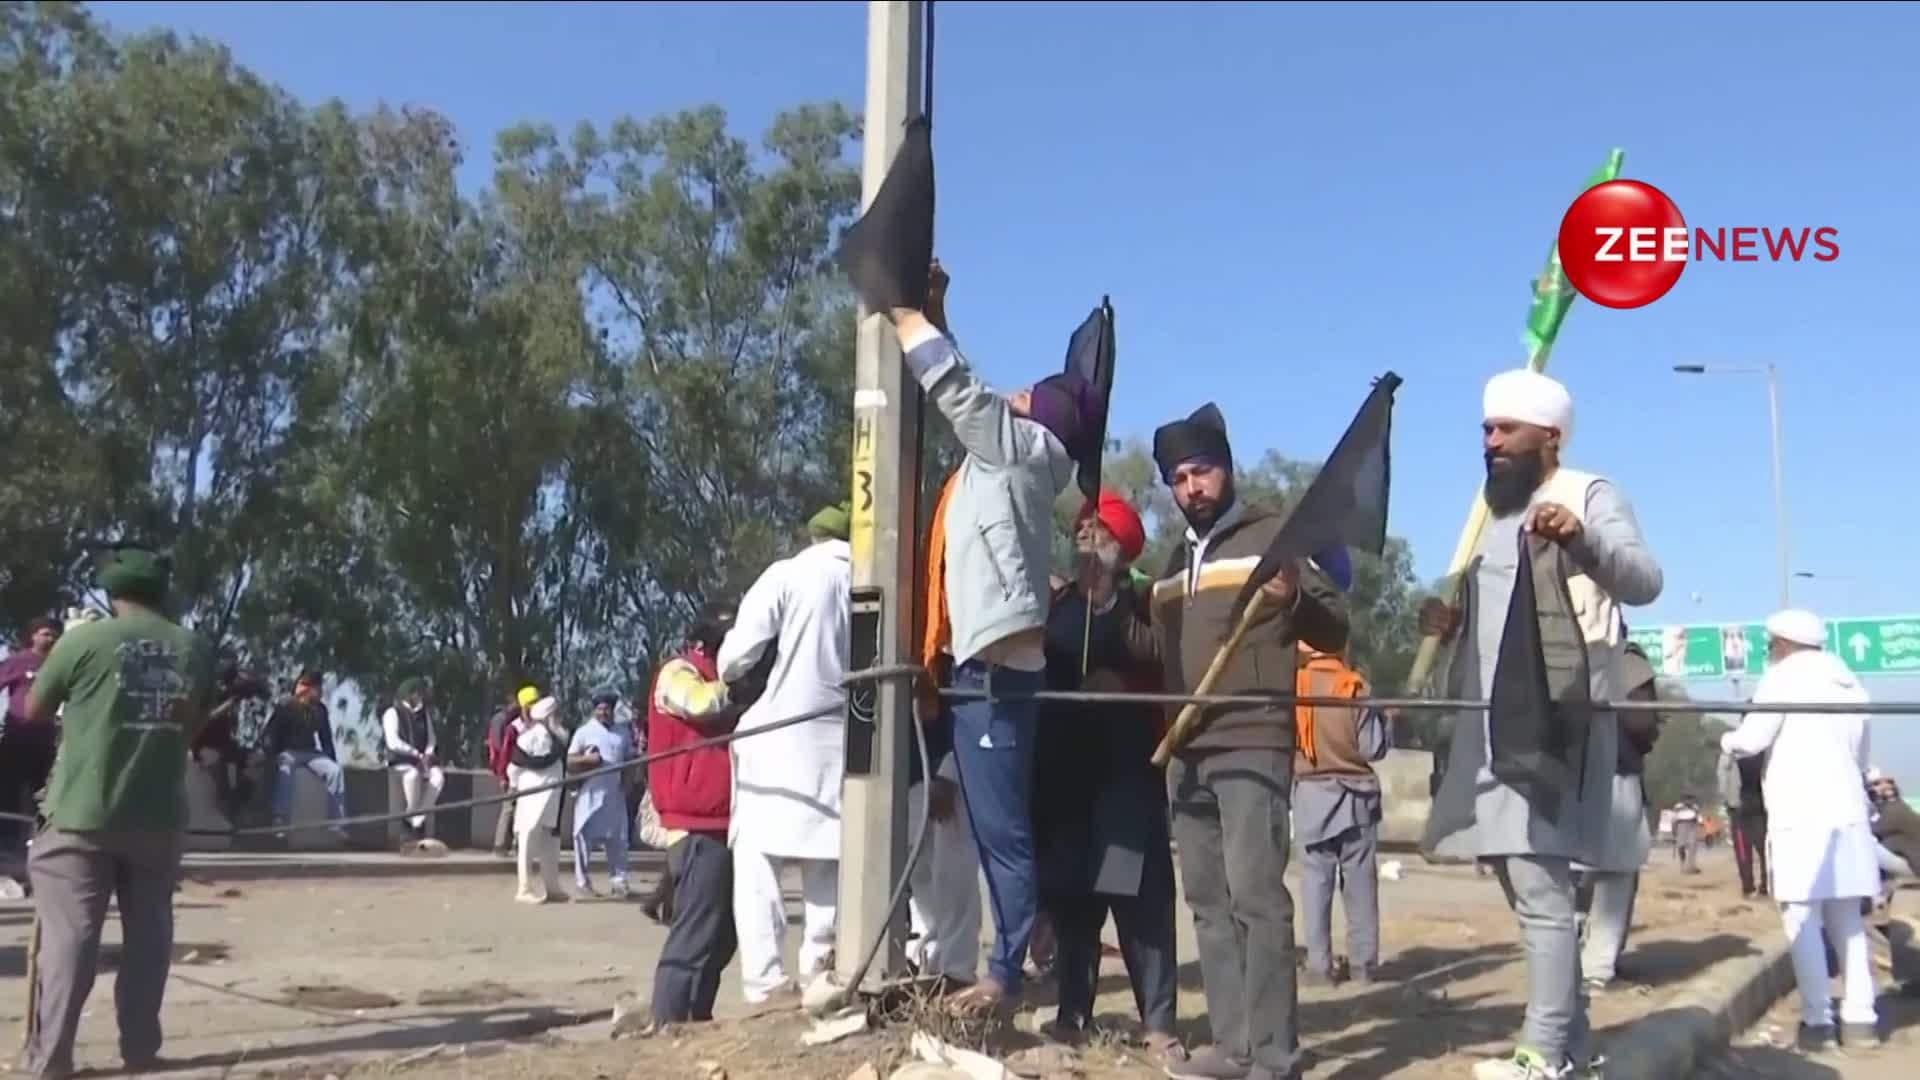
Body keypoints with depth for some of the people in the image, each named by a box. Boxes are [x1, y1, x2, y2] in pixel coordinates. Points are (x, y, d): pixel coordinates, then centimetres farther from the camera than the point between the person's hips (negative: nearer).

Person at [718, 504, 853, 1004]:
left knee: (758, 858, -1)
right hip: (842, 738, 3)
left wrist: (728, 676, 16)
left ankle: (767, 983, -9)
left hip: (779, 734, -3)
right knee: (828, 860, 11)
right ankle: (819, 976, 11)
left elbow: (735, 657, -5)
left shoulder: (786, 575, -1)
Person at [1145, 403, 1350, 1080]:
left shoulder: (1273, 535, 1)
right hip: (1185, 752, 7)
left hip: (1253, 743, -7)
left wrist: (1295, 600, -24)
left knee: (1255, 895, -13)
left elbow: (1335, 627, -5)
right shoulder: (1175, 562, 21)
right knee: (1208, 901, 7)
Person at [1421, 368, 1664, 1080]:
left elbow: (1645, 581, -16)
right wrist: (1451, 623, 9)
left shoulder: (1589, 495, -1)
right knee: (1528, 890, 13)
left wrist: (1583, 537, -35)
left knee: (1540, 889, -12)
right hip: (1492, 728, 9)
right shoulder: (1492, 517, 23)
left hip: (1553, 723, -9)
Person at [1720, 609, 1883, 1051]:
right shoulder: (1850, 683, 18)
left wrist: (1727, 739, 12)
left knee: (1803, 918, -4)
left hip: (1801, 814, -6)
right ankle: (1860, 1017, 8)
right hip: (1847, 810, 7)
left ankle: (1817, 1019, -8)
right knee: (1847, 919, 11)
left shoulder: (1784, 676, -2)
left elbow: (1753, 739, -8)